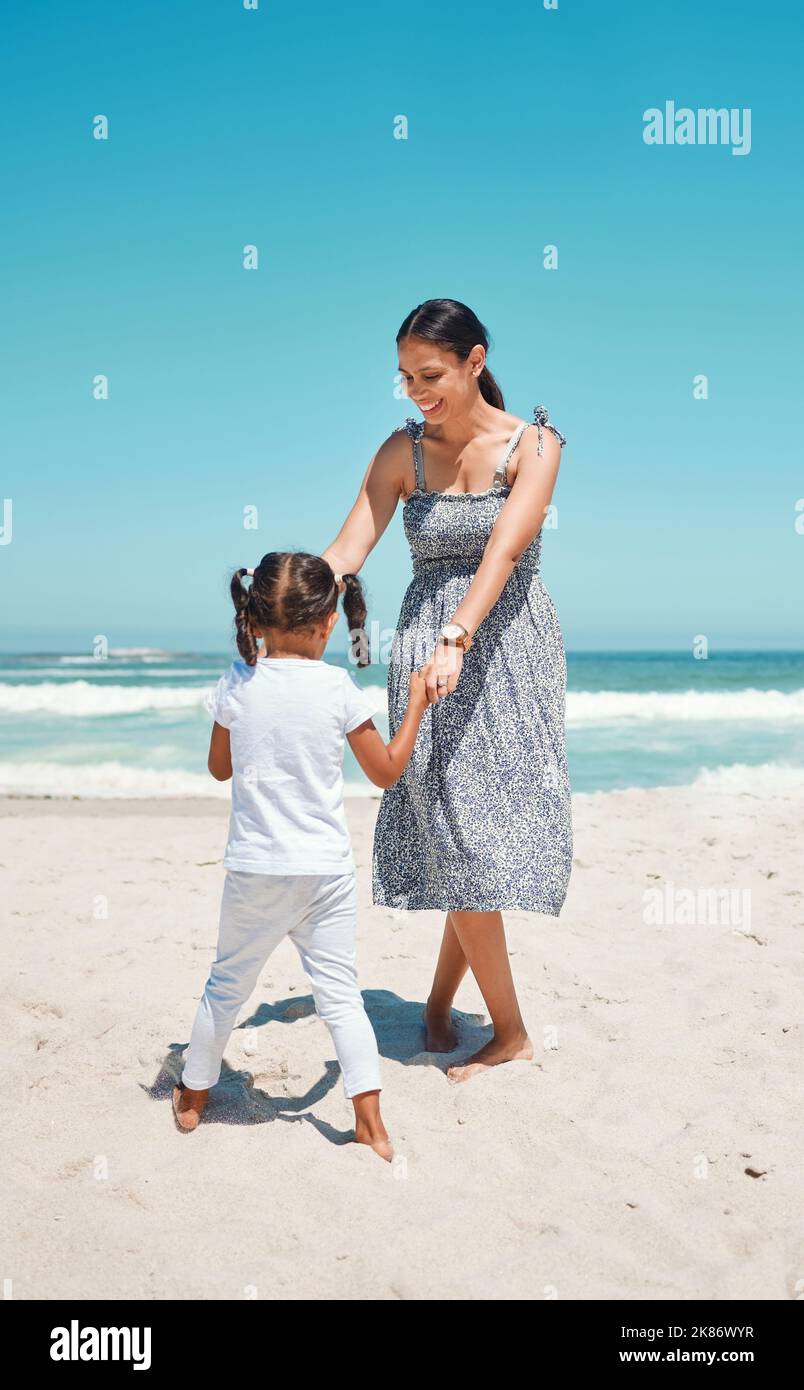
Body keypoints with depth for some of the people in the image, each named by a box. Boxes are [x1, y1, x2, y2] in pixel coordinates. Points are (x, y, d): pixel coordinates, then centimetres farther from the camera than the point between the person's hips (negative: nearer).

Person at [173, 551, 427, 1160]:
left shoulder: (236, 684, -4)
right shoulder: (339, 687, -8)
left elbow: (219, 768, 11)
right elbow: (386, 771, 2)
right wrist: (417, 703, 13)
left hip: (255, 870, 1)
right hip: (327, 869, -1)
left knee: (228, 985, 18)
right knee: (340, 993, 7)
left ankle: (193, 1097, 34)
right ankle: (370, 1121, 8)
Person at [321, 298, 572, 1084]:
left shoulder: (532, 445, -5)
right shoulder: (402, 452, 3)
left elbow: (503, 552, -20)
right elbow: (342, 554, -4)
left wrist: (456, 641, -34)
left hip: (508, 649, -1)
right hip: (427, 647, 2)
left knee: (484, 838, 0)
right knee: (456, 840, -1)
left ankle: (438, 1004, 18)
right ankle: (510, 1034, 13)